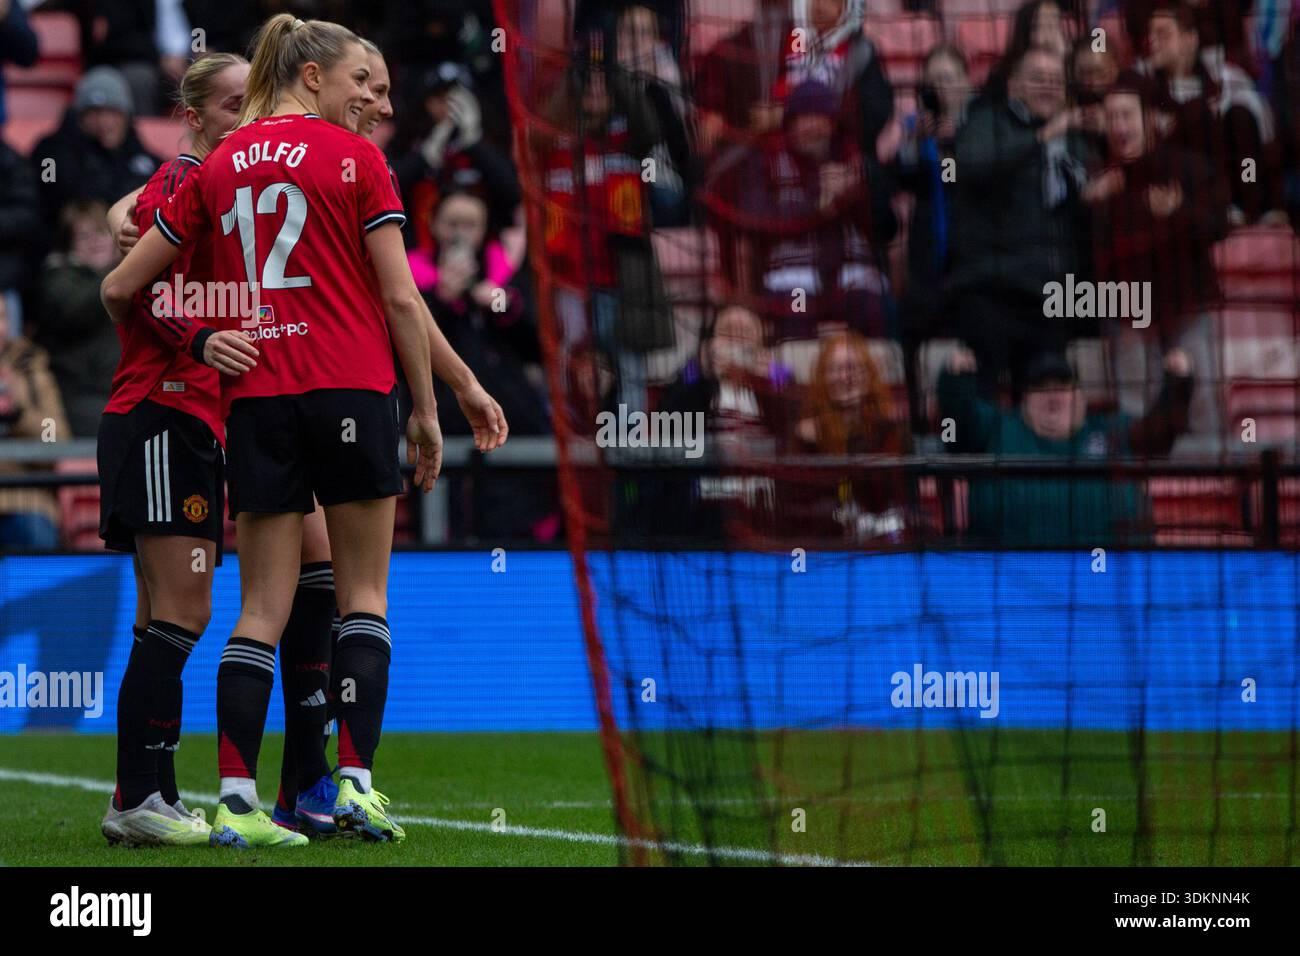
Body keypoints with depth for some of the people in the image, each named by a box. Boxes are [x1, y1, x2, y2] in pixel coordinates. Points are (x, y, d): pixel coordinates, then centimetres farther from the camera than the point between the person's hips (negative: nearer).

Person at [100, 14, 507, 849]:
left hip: (255, 399, 3)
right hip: (353, 392, -3)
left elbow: (121, 287, 13)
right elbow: (401, 297, -4)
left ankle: (237, 799, -5)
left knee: (262, 609, 5)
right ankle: (356, 780, -4)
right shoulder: (355, 158, -1)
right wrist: (428, 409, 3)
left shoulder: (219, 166, 11)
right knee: (365, 593, 7)